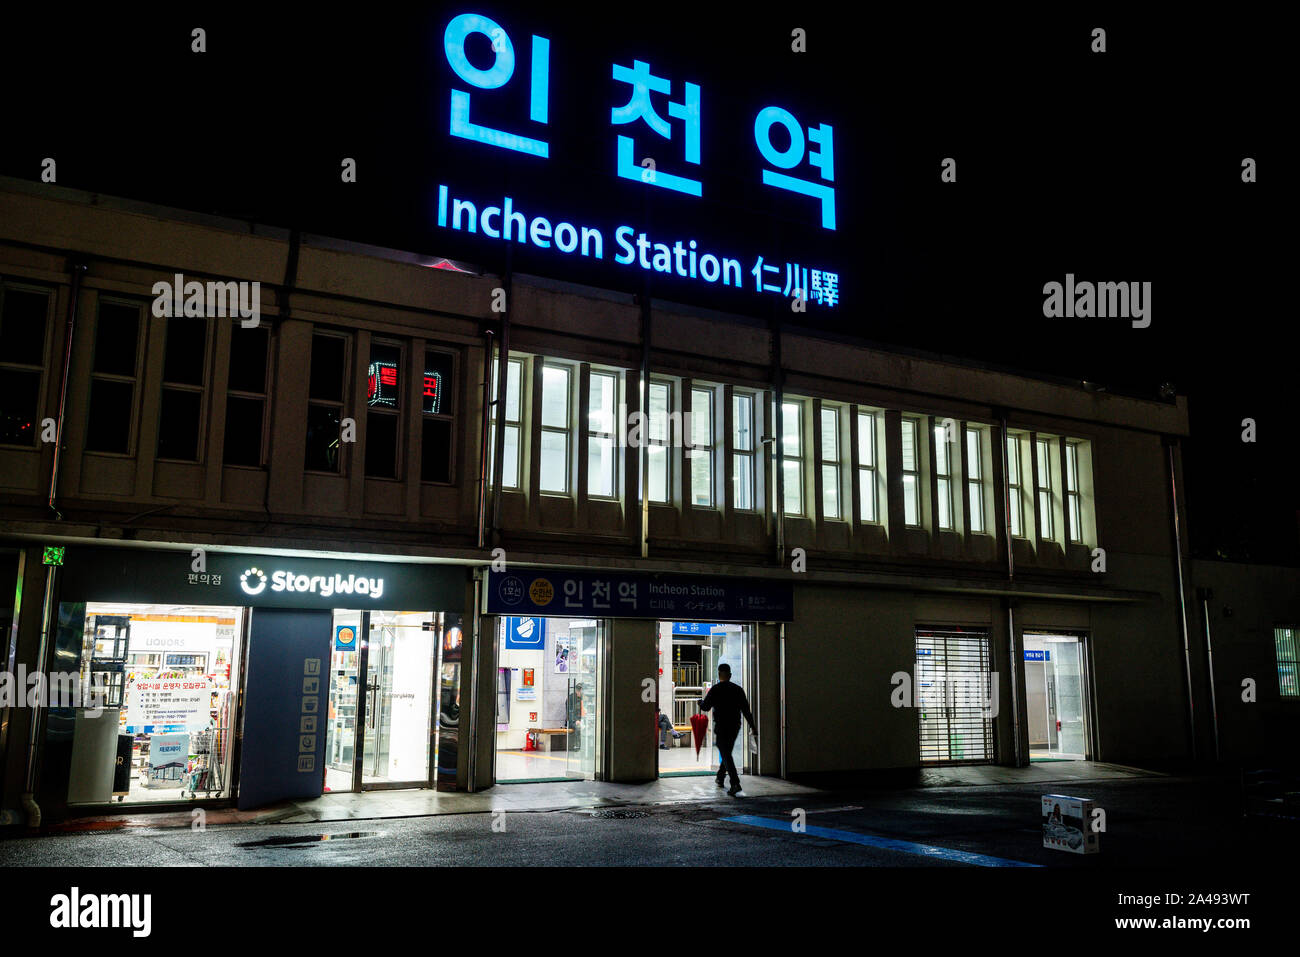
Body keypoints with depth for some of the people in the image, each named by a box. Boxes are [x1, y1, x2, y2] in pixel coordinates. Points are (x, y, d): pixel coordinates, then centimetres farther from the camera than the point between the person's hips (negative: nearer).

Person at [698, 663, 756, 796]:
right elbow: (746, 709, 3)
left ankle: (735, 784, -20)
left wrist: (700, 703, 17)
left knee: (726, 755, -7)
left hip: (720, 727, -5)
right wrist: (752, 726, 6)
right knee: (727, 752, 22)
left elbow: (705, 707, -6)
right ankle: (719, 778, 34)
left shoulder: (715, 689, -9)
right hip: (735, 727, 5)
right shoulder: (738, 689, 4)